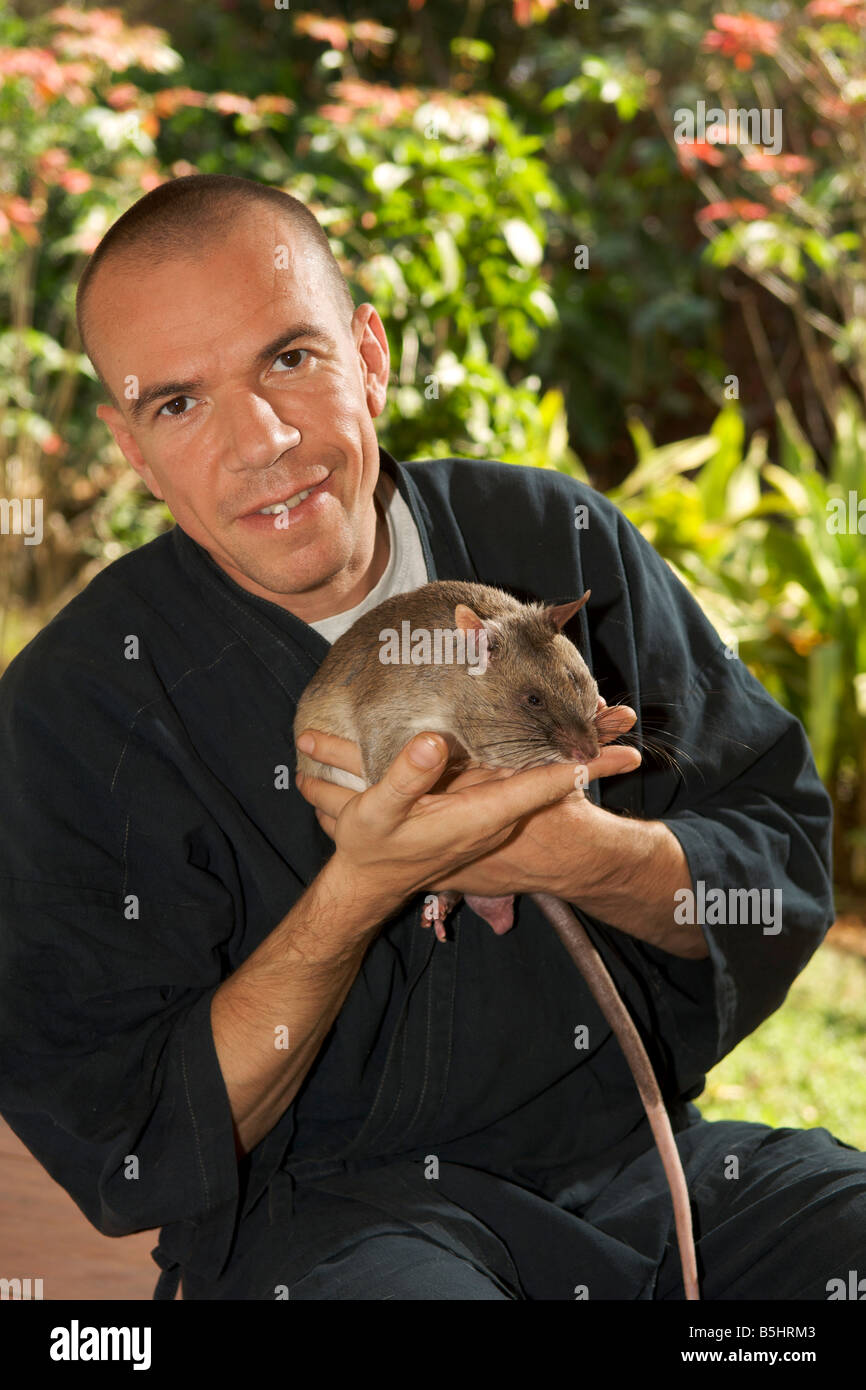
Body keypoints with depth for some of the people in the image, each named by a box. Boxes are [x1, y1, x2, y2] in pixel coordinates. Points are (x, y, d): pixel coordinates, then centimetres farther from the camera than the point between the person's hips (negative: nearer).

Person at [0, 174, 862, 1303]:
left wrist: (580, 852, -18)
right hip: (321, 1203, -3)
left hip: (643, 1142, 4)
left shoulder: (562, 544, 2)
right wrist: (358, 889, -22)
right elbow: (119, 1154, -9)